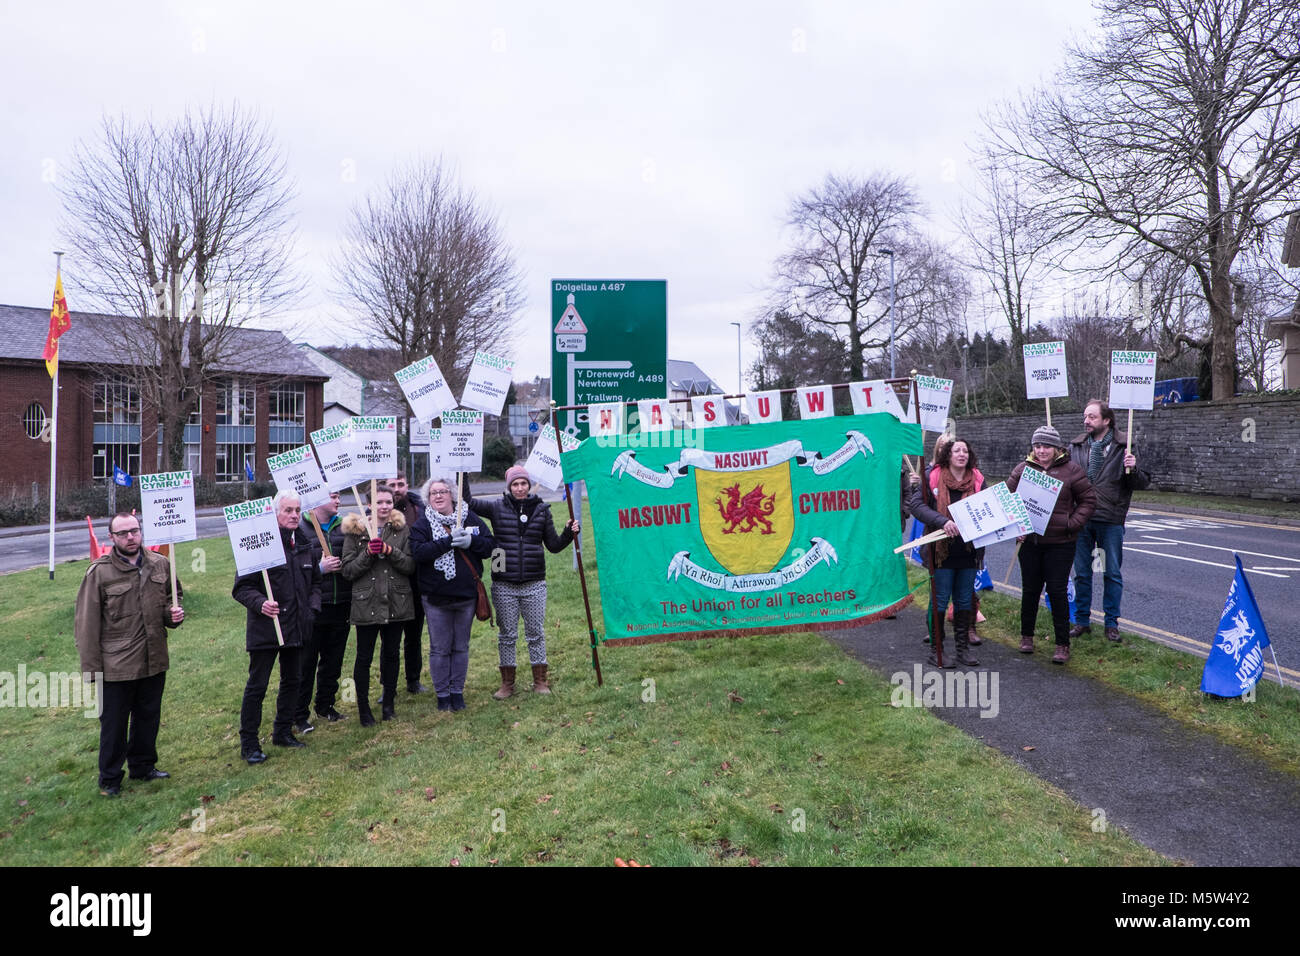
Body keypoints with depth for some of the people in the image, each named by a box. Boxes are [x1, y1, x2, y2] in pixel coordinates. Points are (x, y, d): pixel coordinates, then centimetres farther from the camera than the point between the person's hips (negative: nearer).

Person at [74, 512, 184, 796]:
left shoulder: (160, 564, 2)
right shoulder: (99, 572, -10)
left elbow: (171, 598, 19)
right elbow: (87, 623, -8)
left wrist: (173, 613, -4)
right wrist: (91, 666, -8)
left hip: (154, 661, 4)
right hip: (116, 664, -4)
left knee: (148, 718, 19)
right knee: (113, 723, 8)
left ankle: (143, 766, 38)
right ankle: (110, 778, 27)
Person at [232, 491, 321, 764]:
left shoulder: (304, 544, 8)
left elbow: (315, 580, 20)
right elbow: (242, 587, -13)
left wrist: (312, 607, 6)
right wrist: (260, 604, -29)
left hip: (297, 626, 7)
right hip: (265, 627, -7)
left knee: (292, 680, 16)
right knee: (257, 685, 1)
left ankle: (283, 732, 31)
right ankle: (248, 743, 12)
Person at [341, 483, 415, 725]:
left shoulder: (402, 530, 4)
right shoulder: (355, 531, 0)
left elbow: (410, 566, -2)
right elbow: (348, 571, -3)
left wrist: (389, 551, -17)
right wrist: (368, 553, -17)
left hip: (395, 602, 2)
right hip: (366, 603, -2)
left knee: (391, 653, 12)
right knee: (364, 657, 4)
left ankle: (389, 703, 27)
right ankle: (363, 707, 17)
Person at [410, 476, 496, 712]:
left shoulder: (470, 518, 3)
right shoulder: (422, 524, -3)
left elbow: (490, 545, 0)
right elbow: (418, 552, -18)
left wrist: (471, 541, -18)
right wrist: (449, 541, -23)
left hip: (467, 595, 2)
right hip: (436, 597, -2)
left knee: (461, 646, 12)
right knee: (440, 648, 6)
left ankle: (457, 691, 25)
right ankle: (442, 694, 19)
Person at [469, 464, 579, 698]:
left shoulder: (541, 509, 5)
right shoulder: (497, 507, 1)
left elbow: (554, 545, 9)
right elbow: (467, 501, -9)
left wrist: (569, 533, -7)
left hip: (534, 584, 1)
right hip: (504, 585, -1)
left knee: (536, 633, 7)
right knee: (507, 635, 8)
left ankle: (540, 682, 19)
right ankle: (507, 683, 21)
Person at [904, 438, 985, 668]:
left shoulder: (977, 480, 8)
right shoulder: (933, 476, -4)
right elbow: (915, 504, -11)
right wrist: (942, 521, -23)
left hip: (969, 551, 4)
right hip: (942, 550, -4)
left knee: (965, 601, 12)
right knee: (939, 601, 2)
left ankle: (963, 649, 22)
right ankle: (936, 651, 11)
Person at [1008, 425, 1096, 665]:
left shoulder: (1071, 470, -3)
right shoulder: (1023, 469, 4)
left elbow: (1089, 500, 1)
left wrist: (1072, 524, -10)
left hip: (1060, 543, -3)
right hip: (1029, 541, 3)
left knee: (1057, 591, -1)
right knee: (1030, 590, 12)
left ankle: (1063, 645, 10)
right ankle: (1026, 636, 28)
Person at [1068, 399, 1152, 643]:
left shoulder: (1124, 447, -2)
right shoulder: (1076, 446, 7)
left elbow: (1142, 484, 0)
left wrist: (1133, 470, -20)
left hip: (1111, 522, -3)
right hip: (1081, 520, 3)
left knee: (1113, 574, 6)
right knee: (1082, 573, 10)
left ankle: (1112, 623, 18)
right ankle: (1082, 621, 21)